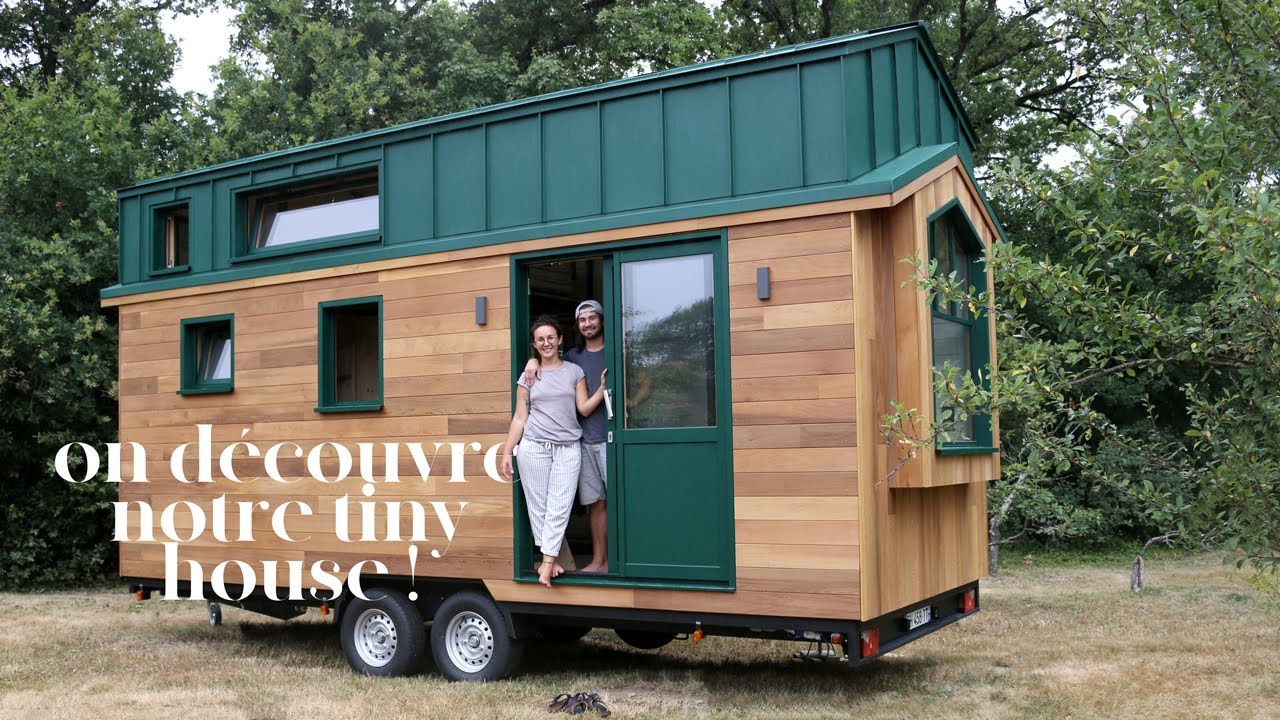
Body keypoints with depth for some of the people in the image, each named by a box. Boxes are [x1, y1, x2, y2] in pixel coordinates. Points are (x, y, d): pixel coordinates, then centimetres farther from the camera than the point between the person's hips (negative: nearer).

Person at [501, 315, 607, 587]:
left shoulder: (574, 371, 10)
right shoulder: (528, 376, 9)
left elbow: (585, 408, 5)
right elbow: (519, 418, 9)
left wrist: (603, 387, -9)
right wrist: (506, 452, 4)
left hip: (568, 448, 0)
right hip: (534, 447, 0)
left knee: (560, 506, -7)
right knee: (538, 504, -1)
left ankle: (548, 560, -5)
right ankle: (552, 557, 9)